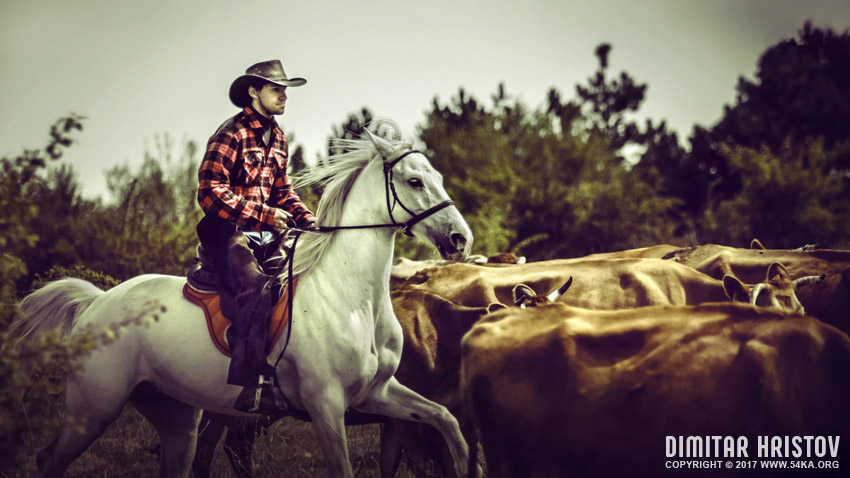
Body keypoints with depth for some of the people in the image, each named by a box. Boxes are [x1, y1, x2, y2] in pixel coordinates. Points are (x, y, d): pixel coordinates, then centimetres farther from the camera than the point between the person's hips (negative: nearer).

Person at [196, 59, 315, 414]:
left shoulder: (277, 139, 19)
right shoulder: (231, 135, -8)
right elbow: (210, 193, -16)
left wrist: (308, 221, 7)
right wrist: (264, 215, -21)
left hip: (266, 235, 9)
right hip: (228, 234, -9)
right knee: (257, 286, -33)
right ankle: (254, 384, -40)